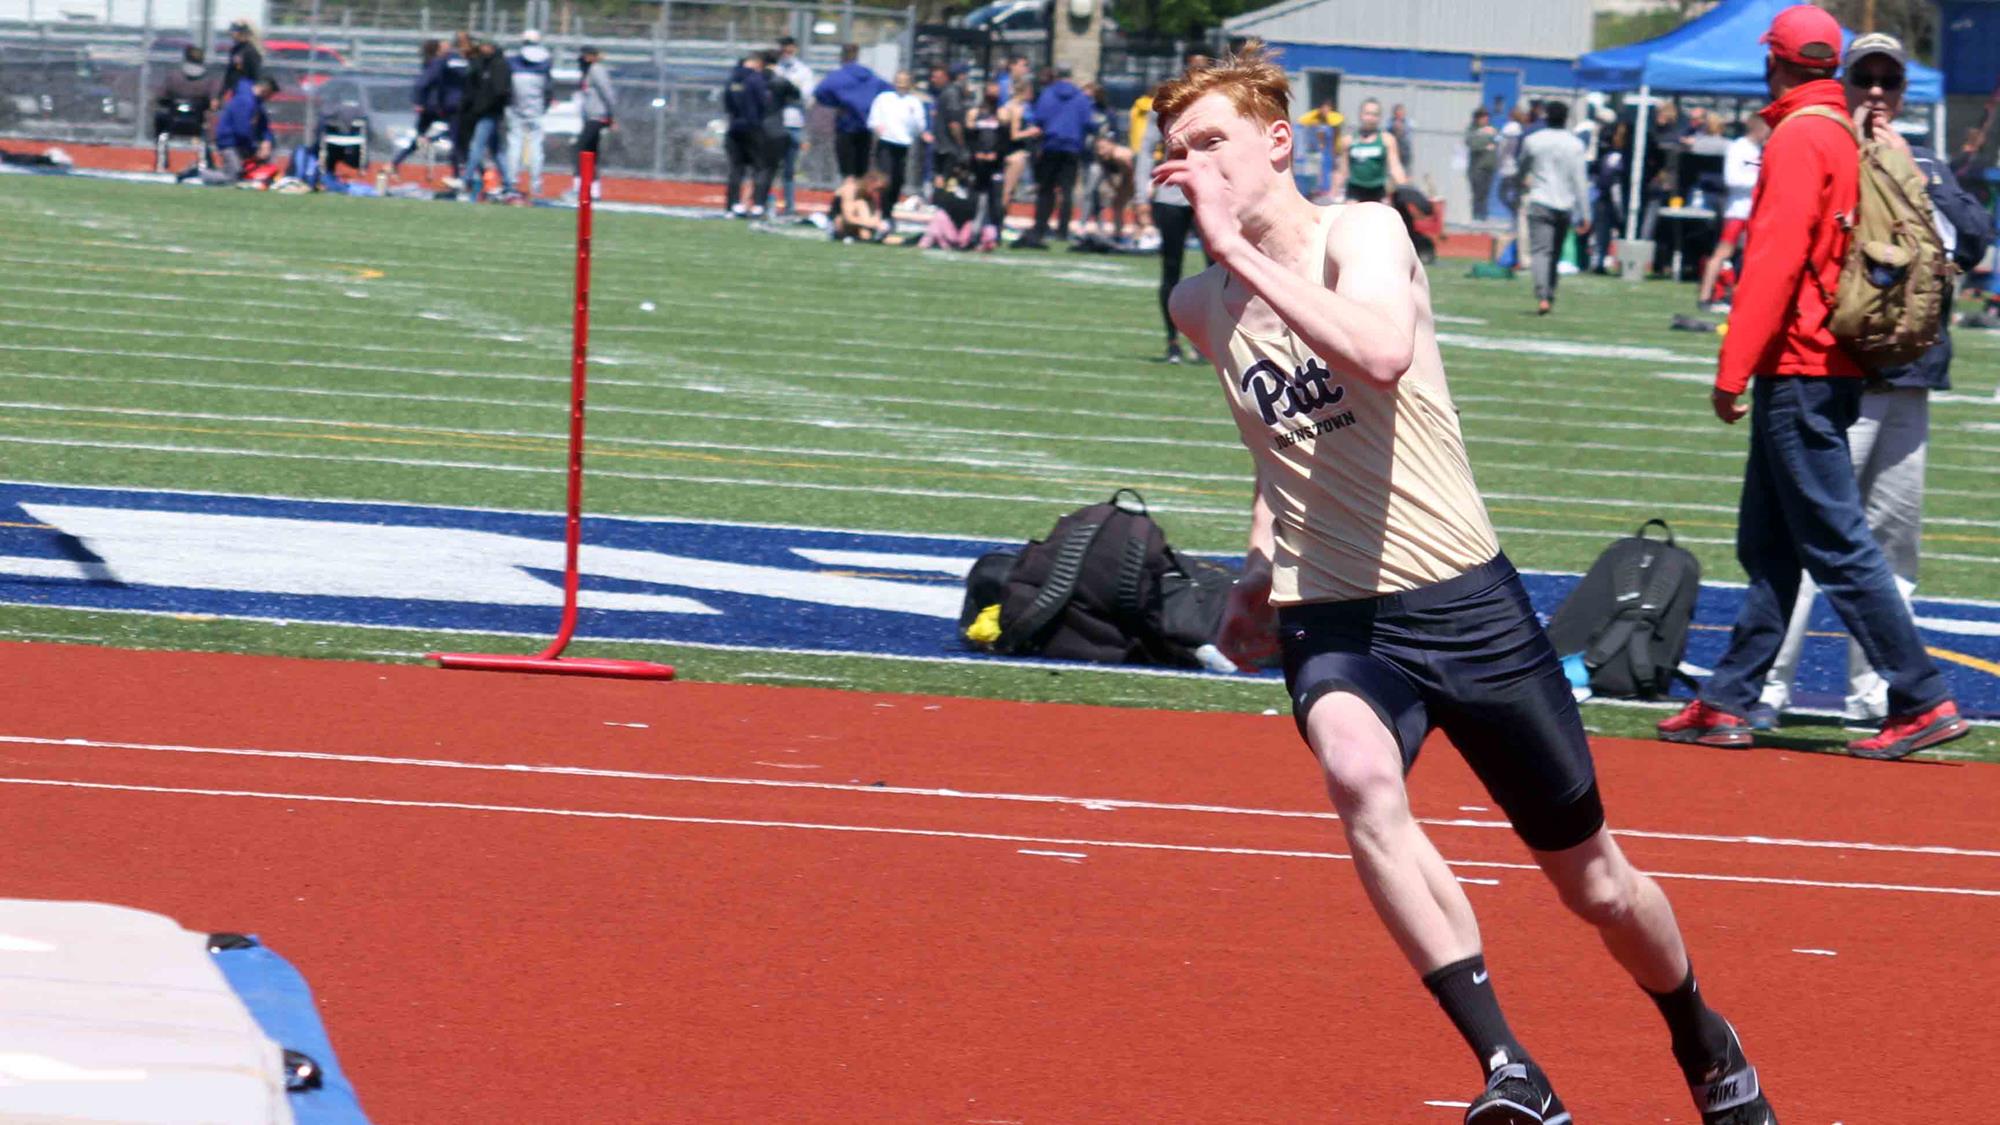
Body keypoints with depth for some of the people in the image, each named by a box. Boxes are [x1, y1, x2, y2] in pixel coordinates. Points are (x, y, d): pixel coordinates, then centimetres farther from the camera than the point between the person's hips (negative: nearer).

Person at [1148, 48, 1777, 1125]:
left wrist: (1237, 246, -30)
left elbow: (1380, 355, -33)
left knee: (1595, 885, 9)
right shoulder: (1200, 306, 8)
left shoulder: (1360, 231, -9)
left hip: (1463, 598, -2)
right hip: (1329, 621, 3)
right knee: (1361, 779, -34)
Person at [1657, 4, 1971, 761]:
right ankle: (1727, 703, 15)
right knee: (1767, 547, 12)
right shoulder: (1845, 135, 15)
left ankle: (1923, 701, -10)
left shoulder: (1800, 137, -12)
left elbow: (1776, 259, -20)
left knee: (1837, 543, -9)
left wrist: (1733, 369, -20)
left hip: (1797, 370, -10)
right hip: (1828, 369, 10)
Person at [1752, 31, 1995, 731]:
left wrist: (1909, 173, -2)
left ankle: (1874, 690, 12)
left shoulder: (1927, 169, 17)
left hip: (1909, 383, 5)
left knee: (1892, 539, 6)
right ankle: (1767, 686, -11)